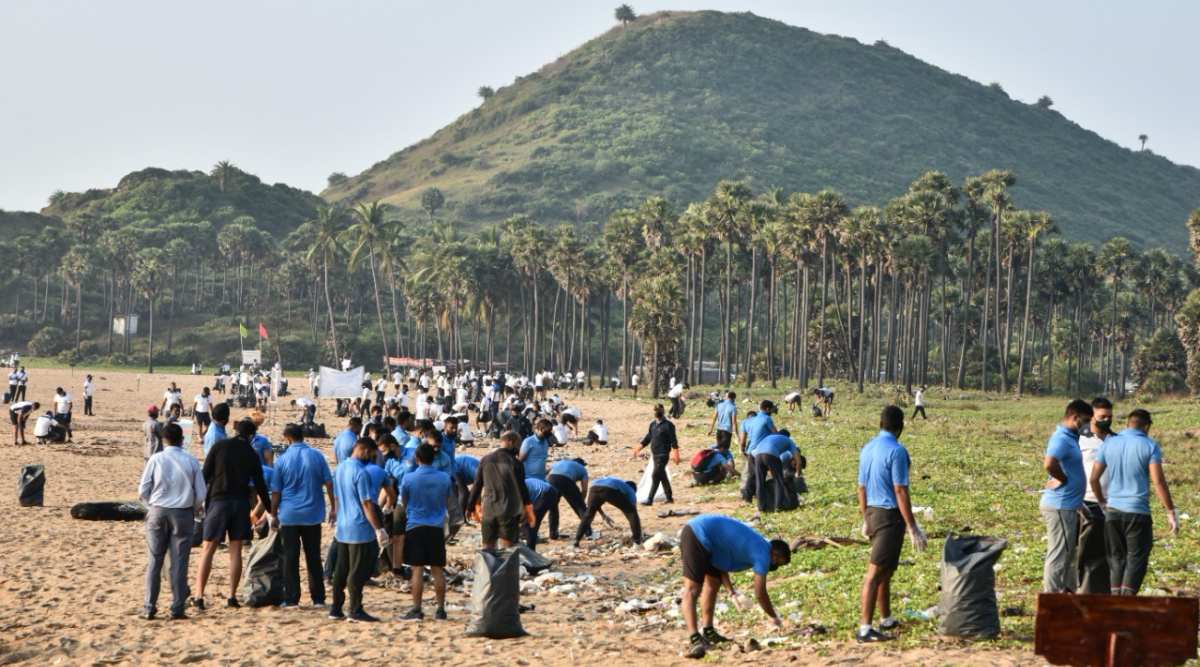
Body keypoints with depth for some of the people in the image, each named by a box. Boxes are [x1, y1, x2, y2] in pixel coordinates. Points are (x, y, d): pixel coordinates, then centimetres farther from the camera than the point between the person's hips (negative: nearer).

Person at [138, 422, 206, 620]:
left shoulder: (156, 459, -4)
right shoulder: (191, 461, -3)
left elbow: (143, 491, -2)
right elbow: (201, 493, -2)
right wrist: (195, 508, 18)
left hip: (158, 512, 0)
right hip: (183, 514, 0)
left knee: (154, 561, 8)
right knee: (179, 562, 4)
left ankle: (149, 607, 8)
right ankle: (177, 608, 4)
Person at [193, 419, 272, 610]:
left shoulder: (220, 446, 0)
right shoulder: (252, 455, 6)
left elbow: (205, 474, -4)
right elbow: (260, 486, 10)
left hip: (218, 501, -2)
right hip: (241, 503, 2)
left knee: (208, 549, 2)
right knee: (236, 550, 7)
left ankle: (199, 596, -2)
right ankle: (232, 597, 5)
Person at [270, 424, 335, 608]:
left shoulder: (282, 460, -4)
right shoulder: (317, 456, -1)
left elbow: (275, 492, -1)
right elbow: (329, 483, 0)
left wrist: (273, 514, 10)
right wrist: (333, 508, 10)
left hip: (289, 516, -2)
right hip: (313, 515, 2)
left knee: (290, 558, 4)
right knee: (314, 558, 9)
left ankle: (291, 599, 4)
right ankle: (318, 598, 10)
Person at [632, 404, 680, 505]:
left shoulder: (668, 425, -9)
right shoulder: (652, 424, 11)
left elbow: (673, 441, -10)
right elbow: (647, 438, 19)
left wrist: (675, 455, -14)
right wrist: (638, 448, 14)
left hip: (663, 455, -7)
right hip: (654, 454, 7)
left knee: (655, 476, -11)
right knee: (662, 476, 12)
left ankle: (650, 499, -11)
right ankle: (669, 498, 20)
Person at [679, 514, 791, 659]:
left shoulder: (754, 545, 21)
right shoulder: (763, 553, -6)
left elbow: (720, 561, 23)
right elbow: (760, 594, -3)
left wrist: (732, 593, 19)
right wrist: (774, 617, 12)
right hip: (698, 535, -10)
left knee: (713, 583, 20)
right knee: (692, 590, -18)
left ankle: (708, 632, 27)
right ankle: (694, 639, -25)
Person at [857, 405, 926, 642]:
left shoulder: (867, 449, 8)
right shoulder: (896, 451, -16)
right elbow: (900, 491, -18)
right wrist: (912, 527, -15)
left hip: (872, 513, 8)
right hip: (890, 516, -8)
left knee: (886, 569, 21)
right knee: (876, 572, -8)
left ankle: (886, 619, 32)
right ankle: (865, 629, -8)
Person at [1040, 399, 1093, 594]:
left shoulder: (1069, 437, 13)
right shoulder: (1062, 439, -19)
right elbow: (1049, 464, -37)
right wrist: (1063, 479, -19)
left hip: (1067, 506, 10)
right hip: (1060, 506, -10)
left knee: (1068, 554, 18)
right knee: (1058, 555, -5)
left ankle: (1066, 591, 27)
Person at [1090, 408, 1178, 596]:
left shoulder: (1109, 444, 6)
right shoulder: (1149, 446, -4)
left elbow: (1094, 478, 8)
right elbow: (1158, 481, -12)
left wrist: (1101, 501, 24)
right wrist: (1170, 512, -7)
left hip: (1113, 510, 4)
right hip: (1138, 511, -4)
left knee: (1116, 558, 12)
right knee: (1136, 558, 3)